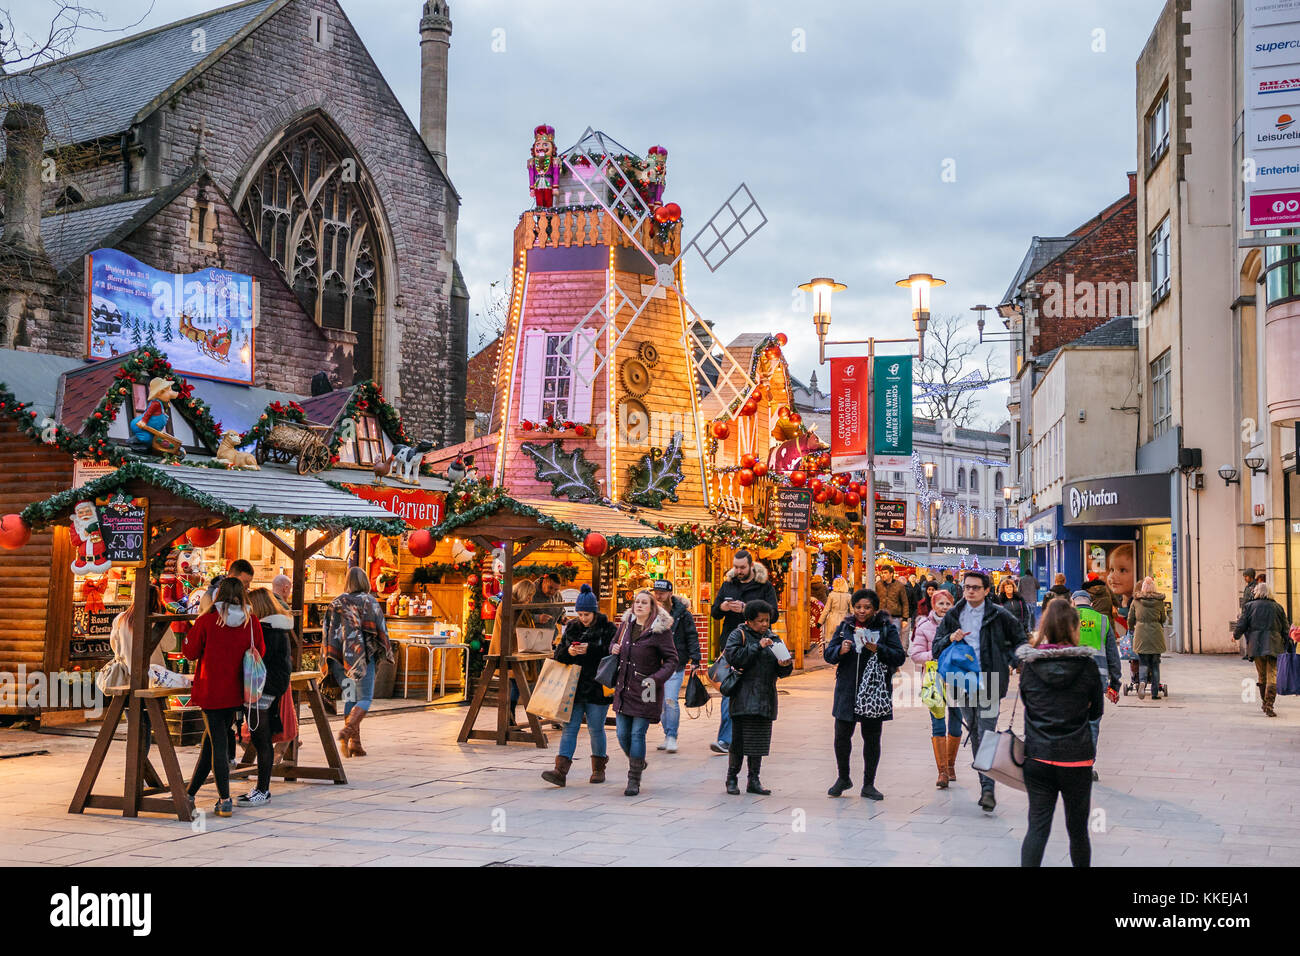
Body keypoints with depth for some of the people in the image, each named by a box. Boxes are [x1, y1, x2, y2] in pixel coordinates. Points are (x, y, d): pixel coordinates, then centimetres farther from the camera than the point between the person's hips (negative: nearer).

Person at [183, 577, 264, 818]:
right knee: (211, 741, 14)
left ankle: (225, 801, 0)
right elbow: (260, 654, 8)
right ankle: (190, 794, 22)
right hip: (236, 694, 3)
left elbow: (190, 653, -1)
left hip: (210, 692, -3)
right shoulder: (252, 623, -4)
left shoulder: (207, 622, -11)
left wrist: (191, 633, 15)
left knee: (218, 744, 1)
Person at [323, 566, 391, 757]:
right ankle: (347, 732, -23)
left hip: (341, 659, 4)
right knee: (364, 699, 1)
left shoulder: (336, 603, 8)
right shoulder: (370, 602, -3)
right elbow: (381, 630, -4)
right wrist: (387, 653, 10)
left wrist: (329, 660, 13)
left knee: (350, 698, 12)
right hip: (363, 656, -4)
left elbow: (328, 631, 7)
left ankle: (355, 743, 5)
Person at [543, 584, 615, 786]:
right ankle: (560, 771, -8)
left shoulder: (607, 628, -3)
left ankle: (599, 768, 22)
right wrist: (568, 651, -13)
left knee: (596, 728, 4)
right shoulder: (571, 627, 10)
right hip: (574, 686, 3)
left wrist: (591, 649, -23)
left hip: (597, 688, -3)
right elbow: (559, 654, 9)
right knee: (570, 727, -2)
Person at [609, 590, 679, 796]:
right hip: (624, 689, 6)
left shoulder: (660, 630, -10)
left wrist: (656, 679, -21)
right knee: (622, 734, 7)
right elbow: (615, 643, 26)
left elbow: (671, 660, -8)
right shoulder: (626, 625, 7)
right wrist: (613, 649, 2)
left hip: (645, 692, -6)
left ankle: (634, 781, 2)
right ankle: (638, 762, 36)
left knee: (637, 734, -7)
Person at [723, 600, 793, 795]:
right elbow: (734, 658, -16)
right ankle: (732, 779, 8)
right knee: (739, 739, -5)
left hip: (766, 698, 5)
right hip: (744, 697, -5)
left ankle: (754, 780, 16)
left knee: (759, 740, 7)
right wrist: (757, 646, -17)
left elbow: (781, 672, 15)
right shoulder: (738, 635, 1)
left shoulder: (772, 638, 16)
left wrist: (786, 665, -8)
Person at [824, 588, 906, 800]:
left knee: (872, 738, 5)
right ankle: (843, 778, 24)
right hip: (847, 690, 2)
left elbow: (900, 657, -6)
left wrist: (877, 649, -20)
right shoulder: (845, 626, 7)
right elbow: (828, 654, 6)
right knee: (842, 736, 3)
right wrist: (840, 650, -16)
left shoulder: (886, 628, 1)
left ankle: (868, 784, 17)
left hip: (875, 691, -2)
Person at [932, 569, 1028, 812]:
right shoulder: (953, 616, 9)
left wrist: (1012, 661, -4)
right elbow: (936, 648, 8)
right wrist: (951, 639, -11)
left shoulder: (999, 616, 0)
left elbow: (1021, 640, 12)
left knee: (987, 735, -11)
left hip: (989, 684, -4)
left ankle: (988, 790, -11)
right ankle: (985, 783, 20)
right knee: (975, 736, 10)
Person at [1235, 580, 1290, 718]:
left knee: (1262, 675, 16)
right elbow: (1286, 629, 7)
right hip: (1273, 646, -1)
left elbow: (1242, 625, 2)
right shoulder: (1277, 607, 4)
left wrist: (1235, 634, 22)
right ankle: (1269, 706, -14)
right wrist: (1284, 644, 19)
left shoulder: (1250, 606, 2)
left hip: (1255, 645, 1)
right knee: (1272, 676, -3)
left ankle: (1264, 703, 28)